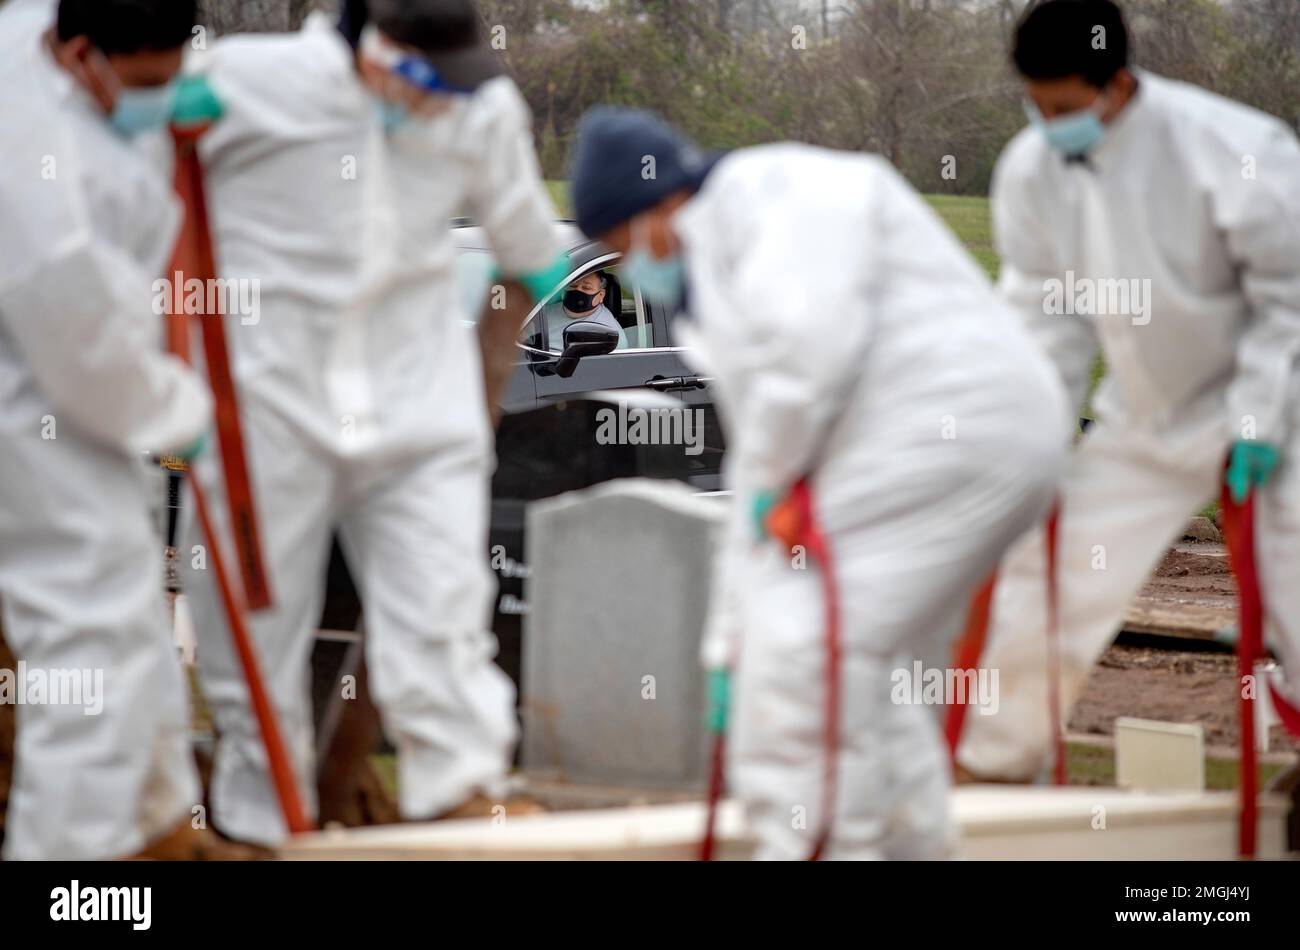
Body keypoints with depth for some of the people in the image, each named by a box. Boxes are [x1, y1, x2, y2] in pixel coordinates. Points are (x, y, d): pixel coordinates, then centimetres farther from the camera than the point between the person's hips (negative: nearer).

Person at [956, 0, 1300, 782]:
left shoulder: (1233, 151, -26)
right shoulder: (1031, 170, -11)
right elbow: (1045, 312, -1)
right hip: (1146, 416, 5)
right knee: (1050, 568, 5)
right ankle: (996, 763, 21)